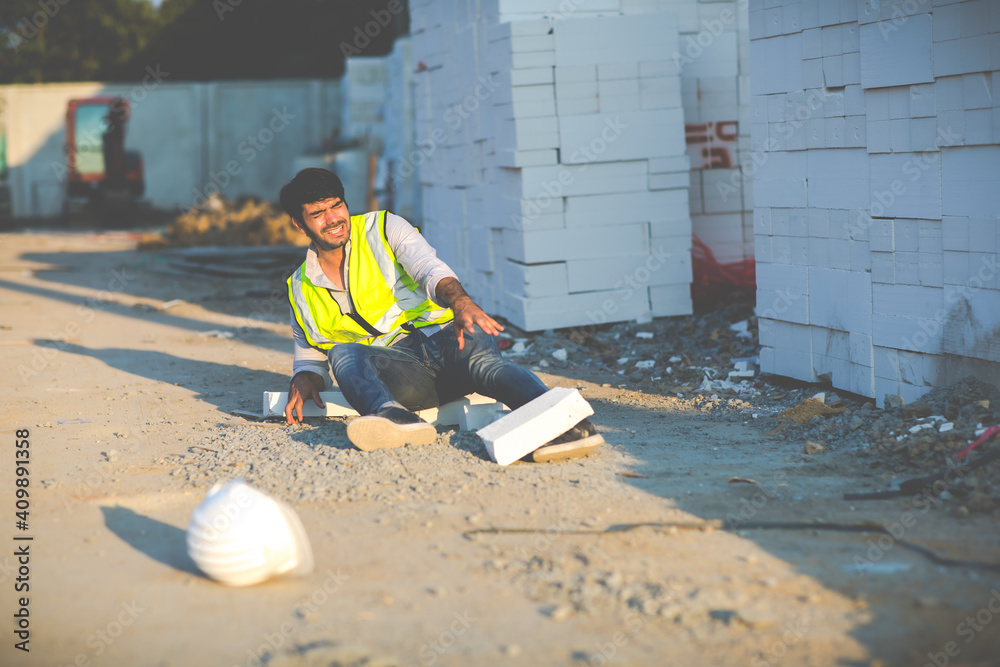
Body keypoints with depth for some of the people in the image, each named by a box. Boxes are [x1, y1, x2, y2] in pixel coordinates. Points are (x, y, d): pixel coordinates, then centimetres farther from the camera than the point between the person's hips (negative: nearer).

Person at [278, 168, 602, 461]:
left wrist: (461, 302, -32)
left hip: (442, 337, -2)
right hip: (394, 368, 2)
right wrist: (303, 381, -1)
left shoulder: (384, 228, 10)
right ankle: (395, 417, -60)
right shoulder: (301, 290, 18)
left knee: (478, 357, -36)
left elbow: (431, 270, -8)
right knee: (343, 353, -30)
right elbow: (310, 358, 26)